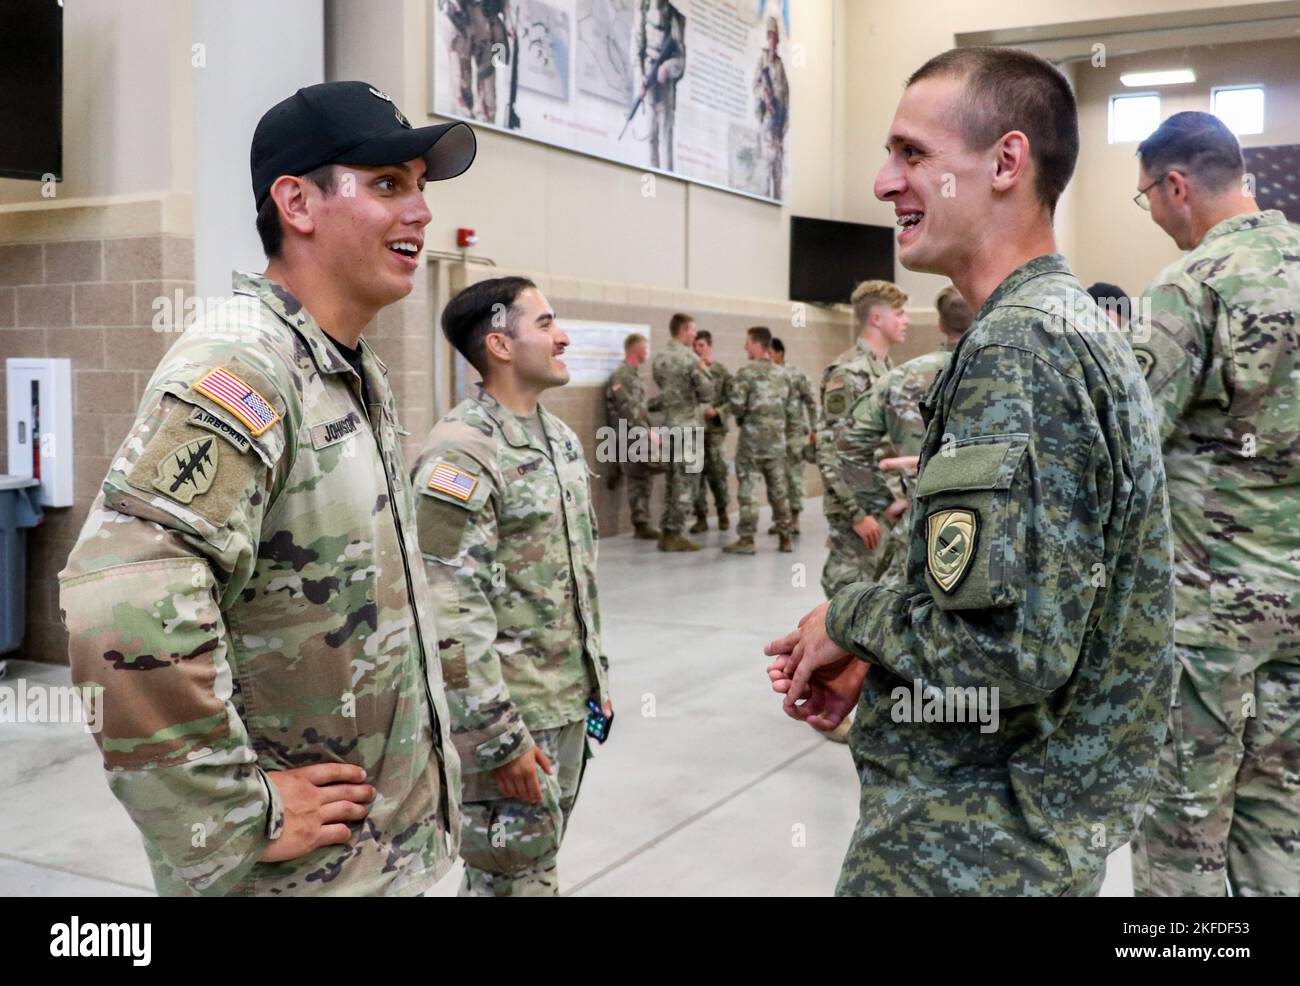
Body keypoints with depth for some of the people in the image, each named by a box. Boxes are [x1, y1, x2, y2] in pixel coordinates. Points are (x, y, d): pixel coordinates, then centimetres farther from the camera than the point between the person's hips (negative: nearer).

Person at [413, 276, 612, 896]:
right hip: (509, 713, -8)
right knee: (513, 879, 5)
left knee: (540, 862, 20)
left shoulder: (561, 437, 9)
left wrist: (596, 675, 18)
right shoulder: (459, 455, -20)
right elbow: (452, 616, -23)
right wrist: (500, 737, -22)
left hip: (568, 703, 8)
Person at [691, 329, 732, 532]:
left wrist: (717, 412, -15)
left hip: (715, 430, -2)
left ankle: (722, 512, 21)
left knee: (717, 474, 0)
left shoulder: (721, 372, 2)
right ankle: (701, 517, 12)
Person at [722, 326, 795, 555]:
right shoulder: (782, 374, 10)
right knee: (778, 489, 11)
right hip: (776, 440, 6)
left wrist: (740, 416, 5)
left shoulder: (746, 372, -10)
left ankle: (746, 539, 0)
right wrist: (788, 431, 19)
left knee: (749, 489, -2)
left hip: (752, 438, -6)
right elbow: (791, 408, 11)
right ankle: (785, 537, 14)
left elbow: (736, 406, -16)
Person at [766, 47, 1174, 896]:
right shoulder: (1080, 326, 8)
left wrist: (851, 620, -12)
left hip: (971, 843, -9)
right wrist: (875, 656, 4)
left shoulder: (1016, 347, -23)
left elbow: (1005, 650, -29)